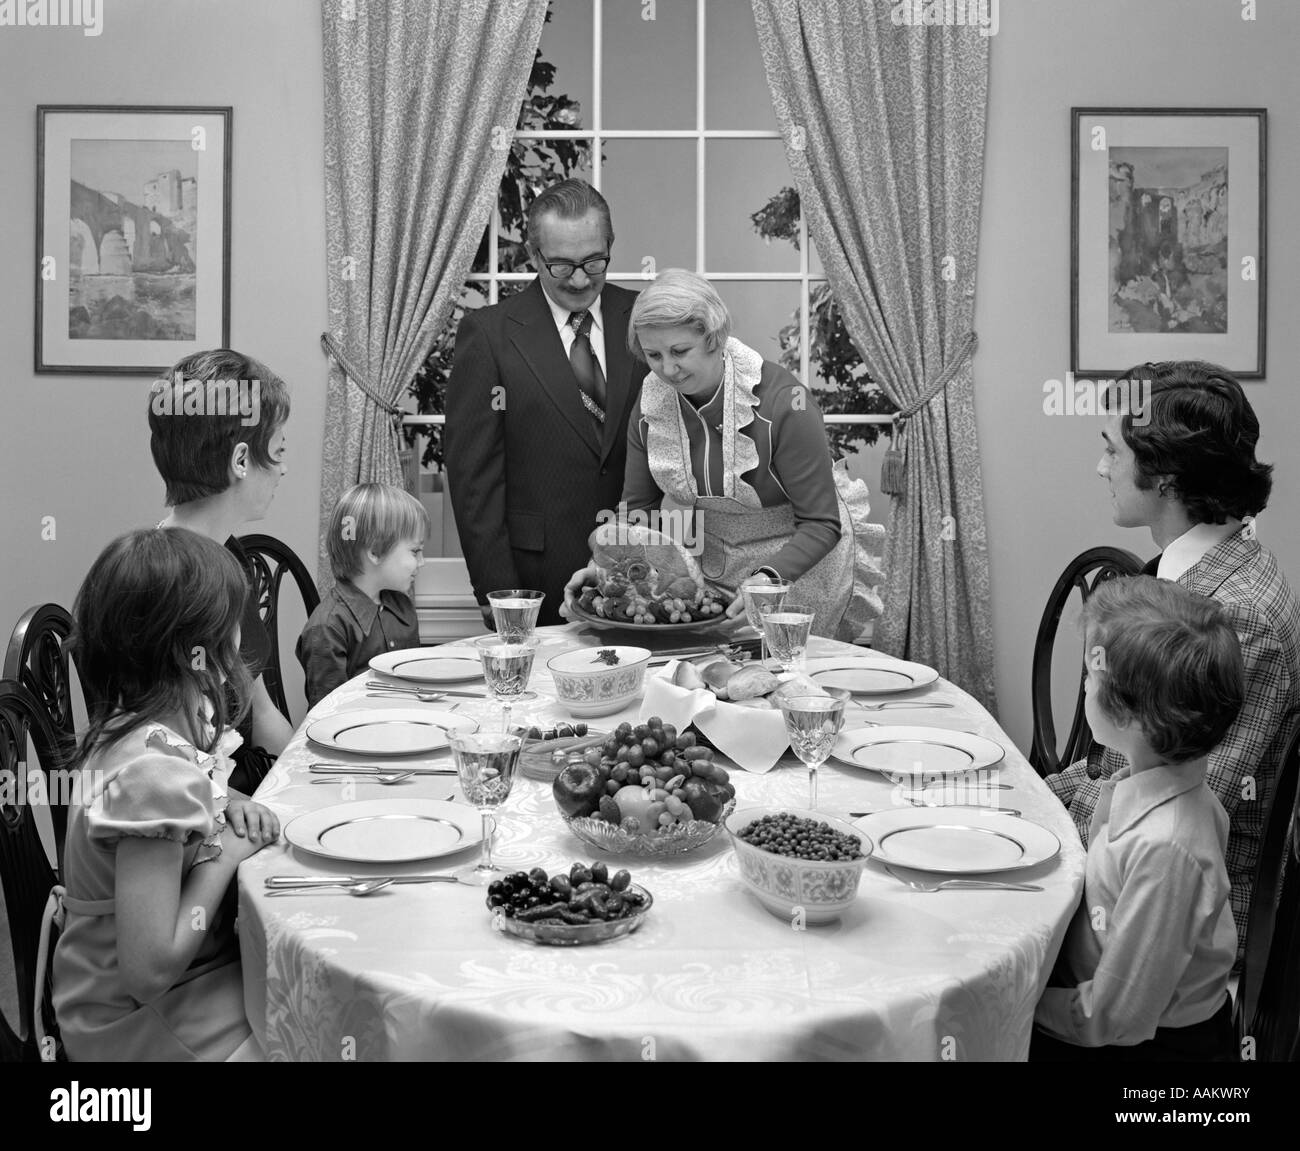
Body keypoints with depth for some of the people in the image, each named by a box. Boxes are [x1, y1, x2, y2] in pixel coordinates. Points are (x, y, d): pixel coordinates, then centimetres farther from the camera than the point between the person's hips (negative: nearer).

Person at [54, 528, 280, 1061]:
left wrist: (229, 808, 1)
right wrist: (228, 853, -20)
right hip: (141, 1022, -8)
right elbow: (149, 968, -29)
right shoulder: (156, 772, -28)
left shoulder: (135, 729, -3)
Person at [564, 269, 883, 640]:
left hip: (798, 563, -4)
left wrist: (769, 577, -41)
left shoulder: (783, 401, -26)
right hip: (709, 565, 4)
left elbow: (821, 524, -25)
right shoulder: (649, 407, -9)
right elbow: (638, 508, 0)